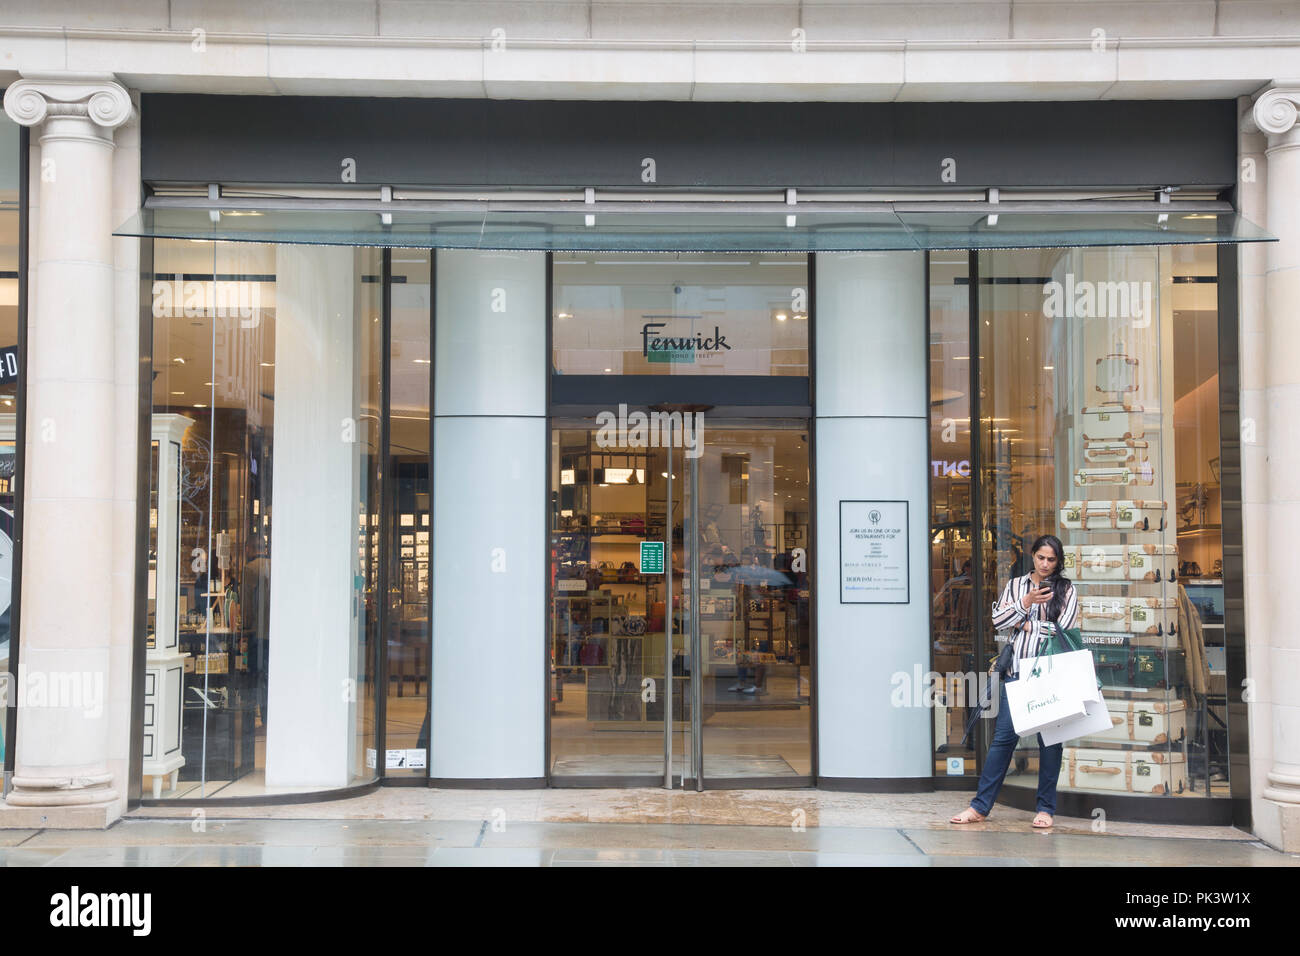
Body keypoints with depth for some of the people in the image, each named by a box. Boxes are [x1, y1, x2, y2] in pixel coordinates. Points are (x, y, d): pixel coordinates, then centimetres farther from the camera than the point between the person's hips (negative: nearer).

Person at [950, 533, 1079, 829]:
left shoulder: (1066, 590, 5)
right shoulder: (1015, 585, 14)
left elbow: (1064, 628, -7)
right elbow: (998, 620, 3)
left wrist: (1025, 624, -1)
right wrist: (1026, 603, -7)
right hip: (1017, 671, 2)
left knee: (1050, 738, 2)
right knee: (1003, 735, 1)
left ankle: (1046, 808, 12)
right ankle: (981, 806, 5)